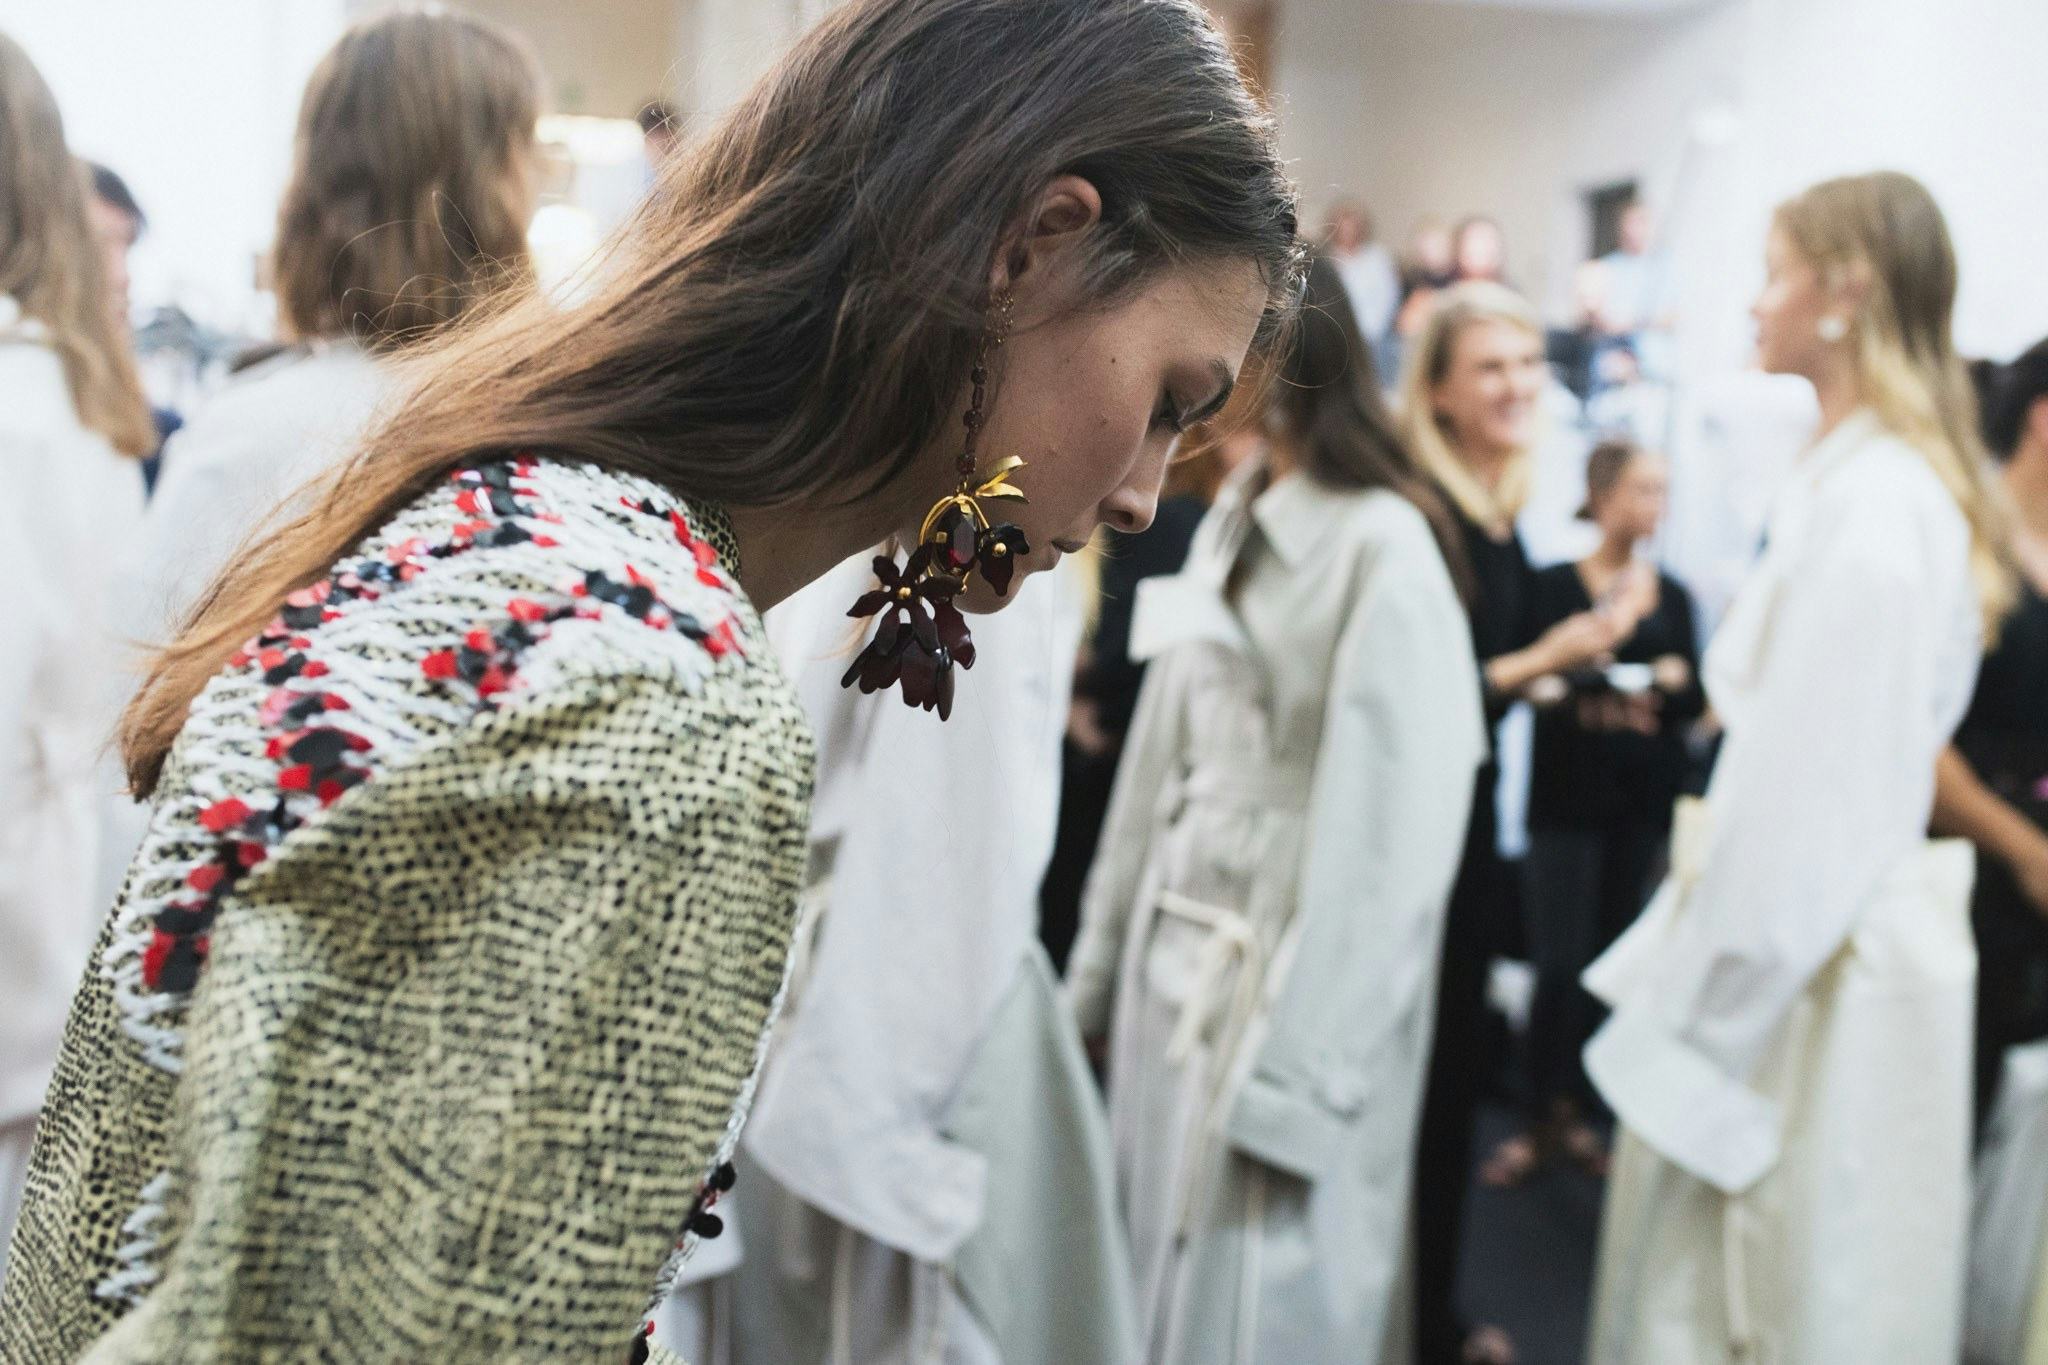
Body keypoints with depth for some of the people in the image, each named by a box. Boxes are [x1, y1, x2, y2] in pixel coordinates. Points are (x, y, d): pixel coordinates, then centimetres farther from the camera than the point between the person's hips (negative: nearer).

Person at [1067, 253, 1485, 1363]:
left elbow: (1388, 827, -17)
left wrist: (1298, 1070, -18)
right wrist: (1104, 956, 11)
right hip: (1179, 951, 7)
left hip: (1292, 980, -7)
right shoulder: (1231, 519, 10)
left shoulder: (1383, 548, -14)